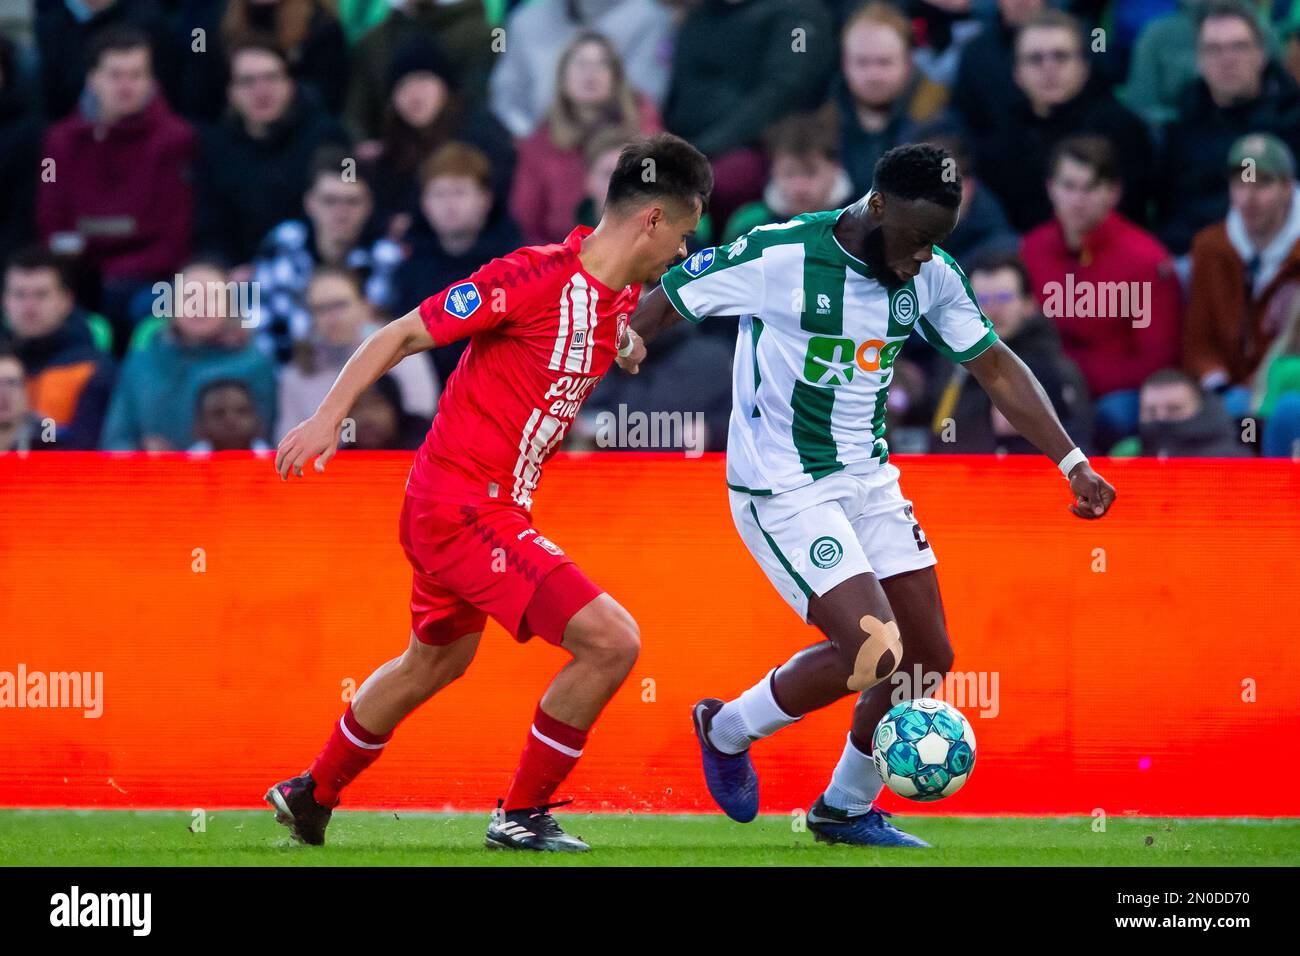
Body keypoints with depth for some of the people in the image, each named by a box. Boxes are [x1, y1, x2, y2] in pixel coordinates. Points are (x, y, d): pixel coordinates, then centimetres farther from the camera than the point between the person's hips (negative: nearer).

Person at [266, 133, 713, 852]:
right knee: (611, 642, -16)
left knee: (434, 663, 30)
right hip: (461, 507, -10)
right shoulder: (533, 277, -21)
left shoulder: (623, 293, 4)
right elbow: (399, 335, -16)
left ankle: (312, 796, 49)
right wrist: (329, 415, -21)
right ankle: (521, 816, 0)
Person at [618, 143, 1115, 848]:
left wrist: (1073, 464, 2)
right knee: (873, 650, -18)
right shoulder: (777, 257, -20)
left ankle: (848, 809, 26)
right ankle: (727, 730, 8)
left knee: (927, 657, 6)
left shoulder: (932, 276, -2)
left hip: (868, 482, 7)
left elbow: (997, 370, 7)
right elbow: (665, 303, -10)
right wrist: (628, 340, -32)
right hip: (783, 491, -7)